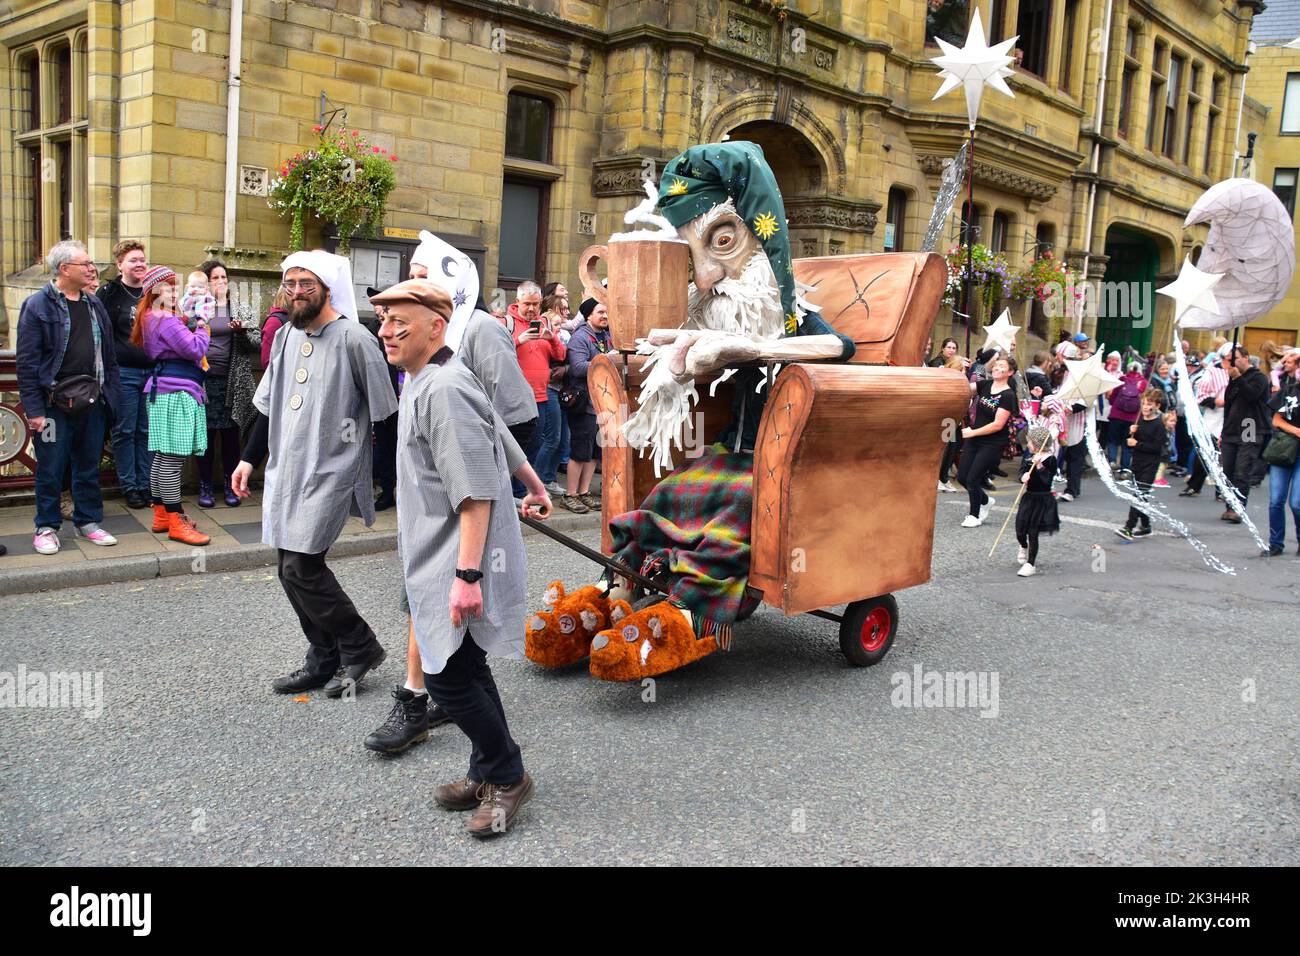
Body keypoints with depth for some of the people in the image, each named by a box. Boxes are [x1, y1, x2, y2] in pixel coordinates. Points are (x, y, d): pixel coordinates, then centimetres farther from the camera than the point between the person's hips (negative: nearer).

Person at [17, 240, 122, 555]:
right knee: (50, 469, 5)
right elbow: (27, 362, -9)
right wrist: (34, 409, -14)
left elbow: (109, 356, 16)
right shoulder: (37, 305, -7)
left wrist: (110, 395, 9)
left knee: (89, 466, 13)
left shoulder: (95, 306, 12)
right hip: (54, 405, -5)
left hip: (92, 403, 5)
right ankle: (47, 527, 18)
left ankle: (88, 521, 26)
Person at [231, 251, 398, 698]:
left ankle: (360, 646, 8)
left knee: (302, 566, -11)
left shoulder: (354, 339, -10)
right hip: (286, 469, 8)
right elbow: (268, 404, 20)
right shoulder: (286, 335, 12)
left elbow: (384, 414, -9)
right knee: (292, 569, 8)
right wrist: (249, 458, 15)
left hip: (331, 471, -7)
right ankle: (325, 660, 21)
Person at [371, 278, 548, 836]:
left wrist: (466, 575, -28)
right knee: (464, 669, 16)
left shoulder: (443, 390, -18)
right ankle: (489, 774, 28)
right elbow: (502, 439, 27)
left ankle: (506, 777, 11)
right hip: (440, 561, 10)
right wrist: (535, 487, 41)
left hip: (458, 562, -10)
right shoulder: (427, 383, 15)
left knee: (448, 677, -6)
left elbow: (475, 491, -24)